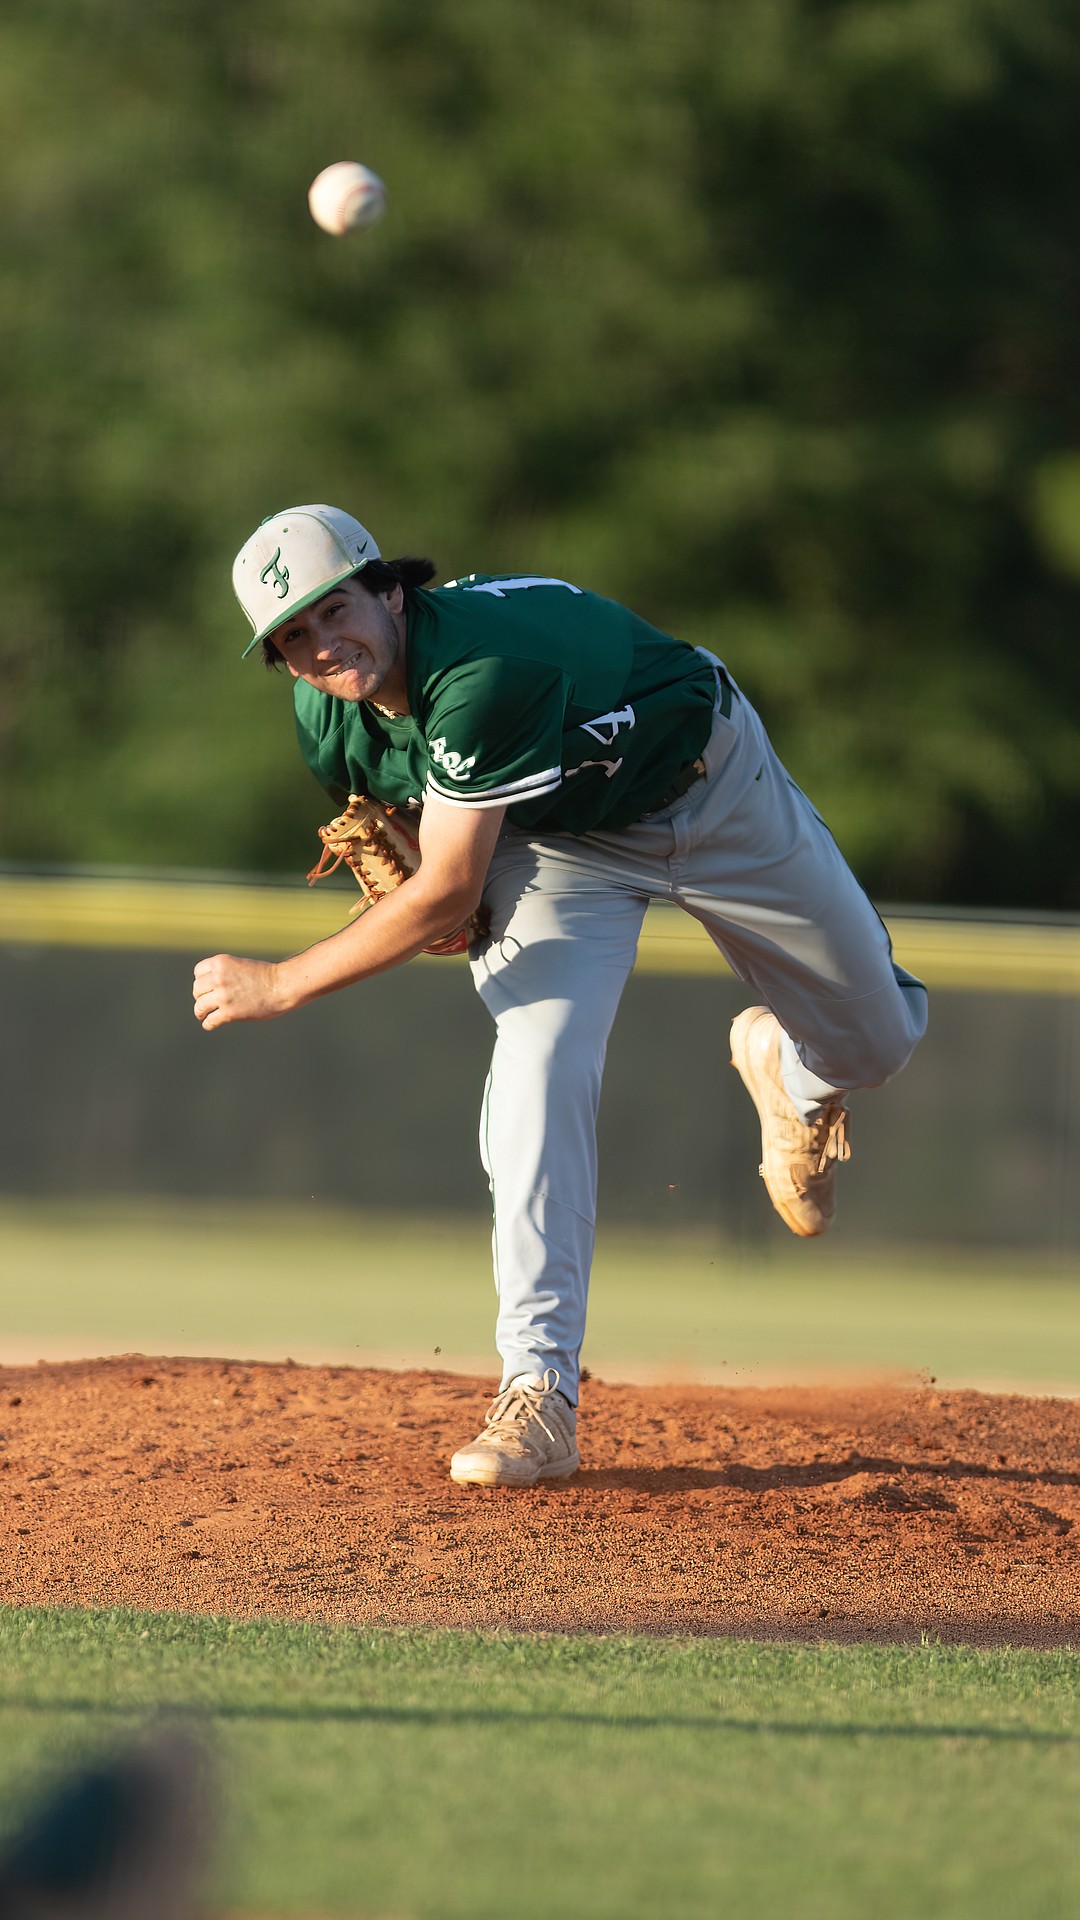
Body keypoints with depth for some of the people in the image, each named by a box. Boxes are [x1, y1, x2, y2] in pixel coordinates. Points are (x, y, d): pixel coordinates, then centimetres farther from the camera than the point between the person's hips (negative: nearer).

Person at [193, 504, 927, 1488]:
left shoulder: (481, 666, -43)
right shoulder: (328, 722, -19)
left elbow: (446, 891, -39)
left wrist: (282, 985, -35)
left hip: (709, 779, -3)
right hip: (558, 843, 4)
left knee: (875, 1039, 7)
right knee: (539, 1076, -21)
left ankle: (789, 1065, 46)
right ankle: (539, 1399, -22)